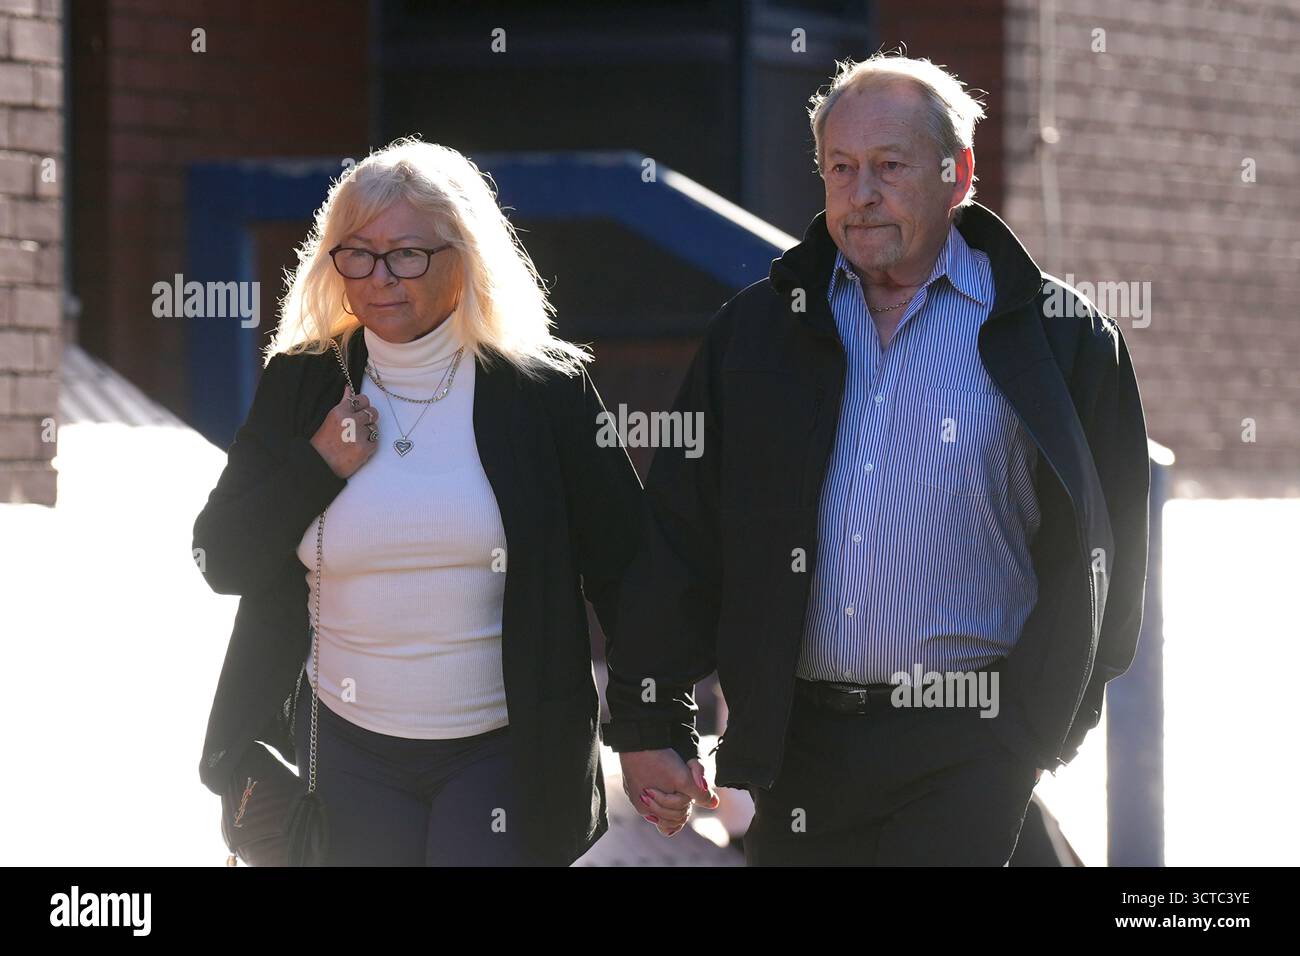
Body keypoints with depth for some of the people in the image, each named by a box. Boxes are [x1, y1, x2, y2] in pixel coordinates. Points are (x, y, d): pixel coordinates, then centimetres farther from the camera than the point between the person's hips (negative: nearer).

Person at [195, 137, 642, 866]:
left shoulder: (546, 389, -3)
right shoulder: (303, 386, 3)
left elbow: (624, 567, 0)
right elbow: (222, 561, 4)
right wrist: (318, 465, -11)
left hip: (505, 752, -2)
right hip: (350, 755, 2)